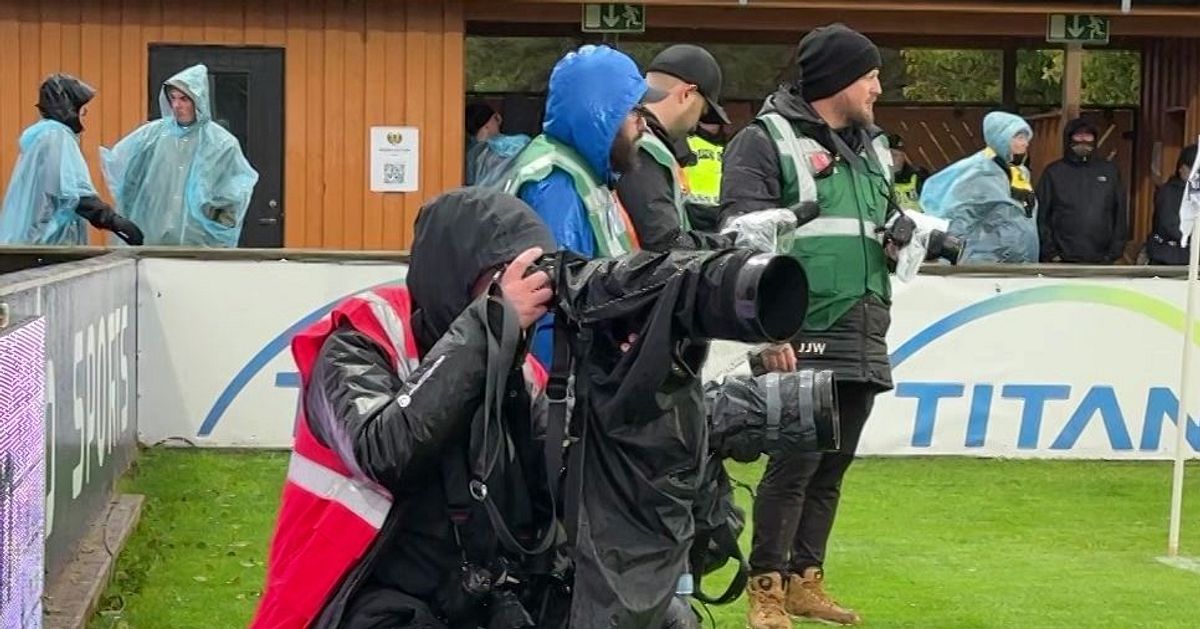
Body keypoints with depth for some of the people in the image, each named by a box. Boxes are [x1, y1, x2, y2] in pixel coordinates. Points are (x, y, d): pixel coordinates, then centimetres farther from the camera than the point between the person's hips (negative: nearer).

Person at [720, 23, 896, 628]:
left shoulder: (872, 147, 19)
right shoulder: (765, 142, -6)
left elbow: (889, 222, 30)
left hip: (862, 343, 7)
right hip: (801, 341, -7)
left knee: (832, 466, 10)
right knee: (795, 462, -7)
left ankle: (806, 580, 20)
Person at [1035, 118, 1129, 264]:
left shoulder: (1109, 171, 8)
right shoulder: (1053, 173, 3)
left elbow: (1120, 213, 9)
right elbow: (1042, 215, 1)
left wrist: (1116, 251, 1)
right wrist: (1049, 252, -7)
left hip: (1101, 260, 2)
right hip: (1063, 260, -1)